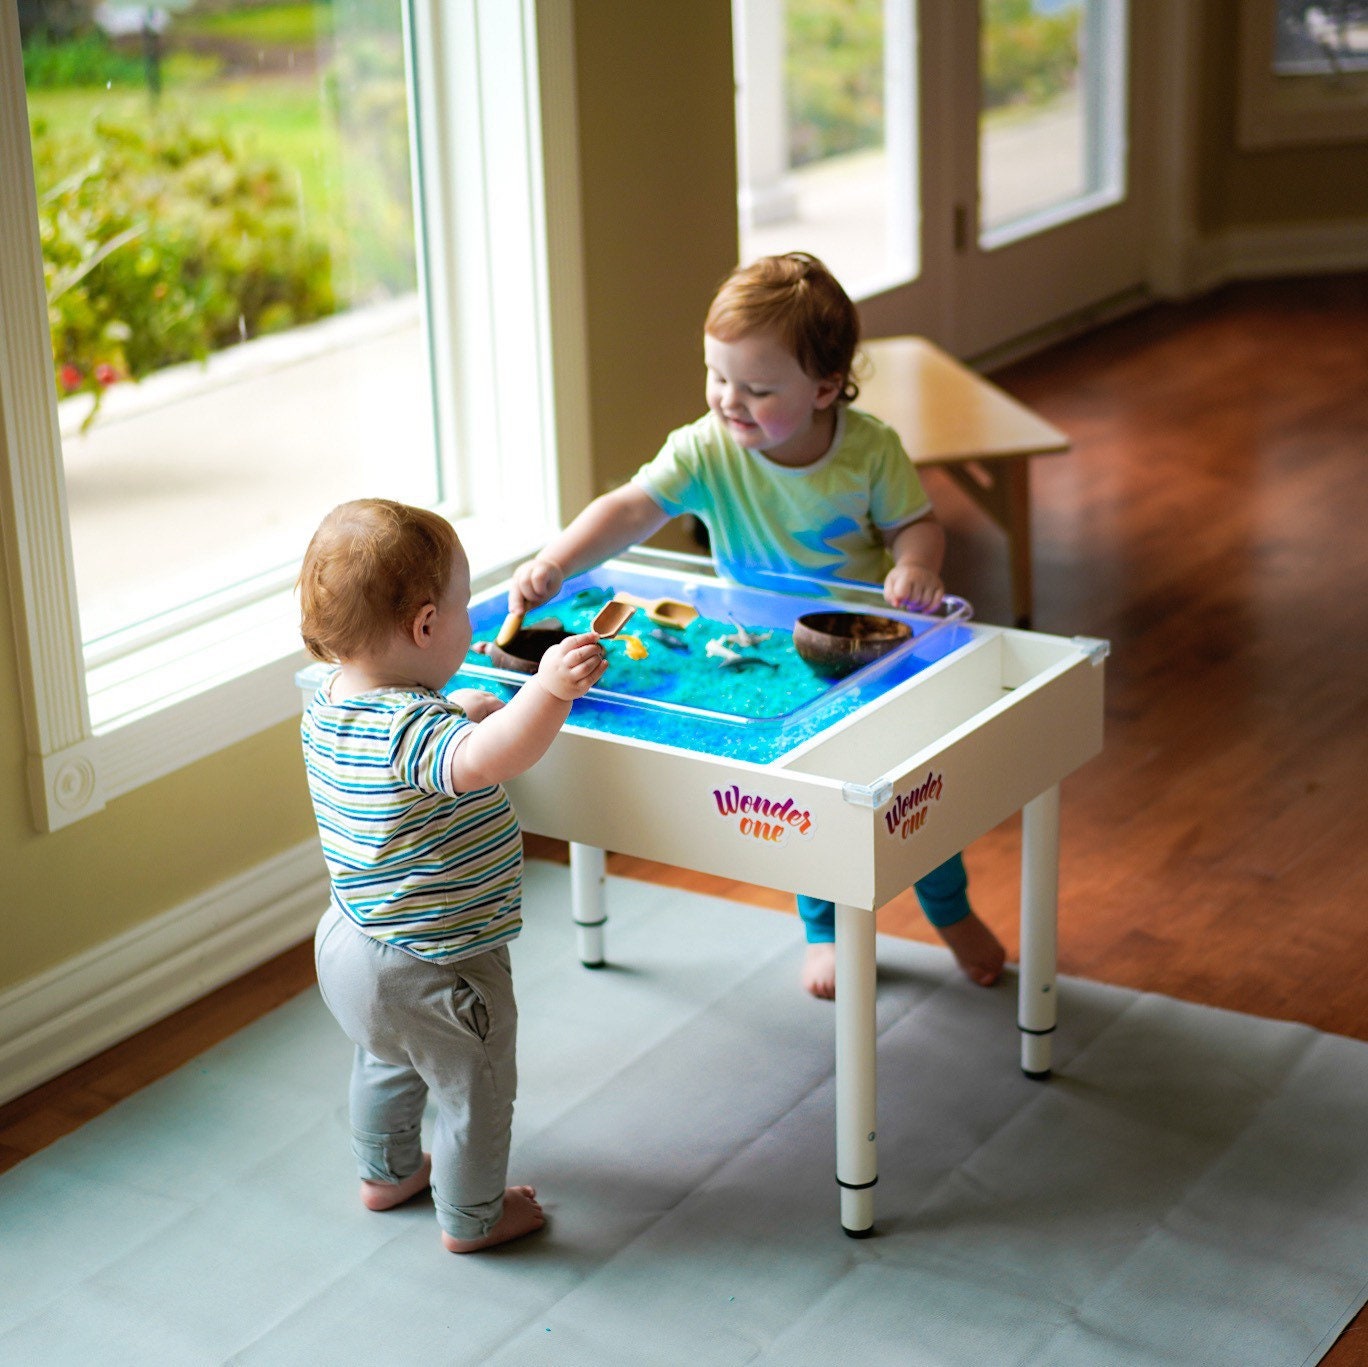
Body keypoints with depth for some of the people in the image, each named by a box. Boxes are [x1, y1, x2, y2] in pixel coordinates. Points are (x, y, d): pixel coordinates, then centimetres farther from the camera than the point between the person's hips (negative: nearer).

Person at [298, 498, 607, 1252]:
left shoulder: (326, 707, -4)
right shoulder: (414, 727, -34)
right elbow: (483, 762, -55)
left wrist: (456, 709, 11)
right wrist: (547, 692, -64)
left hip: (353, 943, 9)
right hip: (432, 971, -9)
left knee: (386, 1064, 33)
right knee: (475, 1093, 16)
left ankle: (387, 1171, 54)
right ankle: (472, 1216, 34)